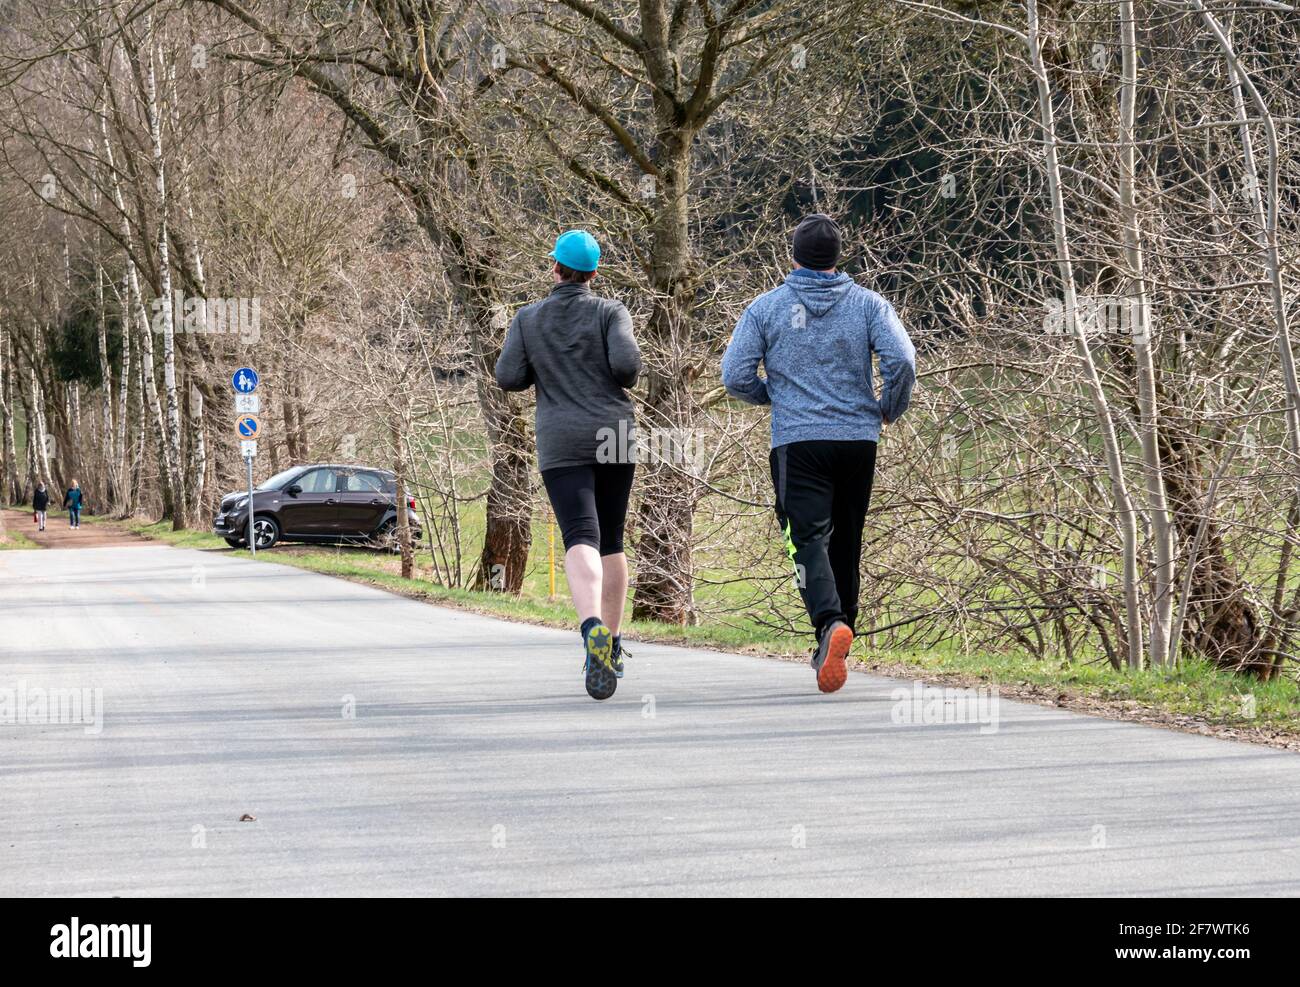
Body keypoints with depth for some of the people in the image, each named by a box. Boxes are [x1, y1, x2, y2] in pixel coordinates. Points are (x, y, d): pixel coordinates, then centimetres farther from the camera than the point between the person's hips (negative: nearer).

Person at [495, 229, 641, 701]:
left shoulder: (527, 318, 4)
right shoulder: (610, 312, 0)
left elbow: (508, 377, -2)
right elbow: (627, 363, -14)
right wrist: (621, 379, 9)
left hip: (561, 444, -1)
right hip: (615, 435, 1)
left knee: (581, 540, -16)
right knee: (610, 540, 17)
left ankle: (593, 628, -42)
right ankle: (612, 644, 20)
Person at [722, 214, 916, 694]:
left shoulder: (766, 307, 2)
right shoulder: (867, 304, 3)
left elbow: (735, 376, -2)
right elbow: (901, 359, -10)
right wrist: (890, 408, 8)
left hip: (797, 443, -2)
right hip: (858, 439, 2)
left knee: (809, 539, -10)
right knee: (845, 541, 15)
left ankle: (830, 622, -36)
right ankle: (835, 643, 22)